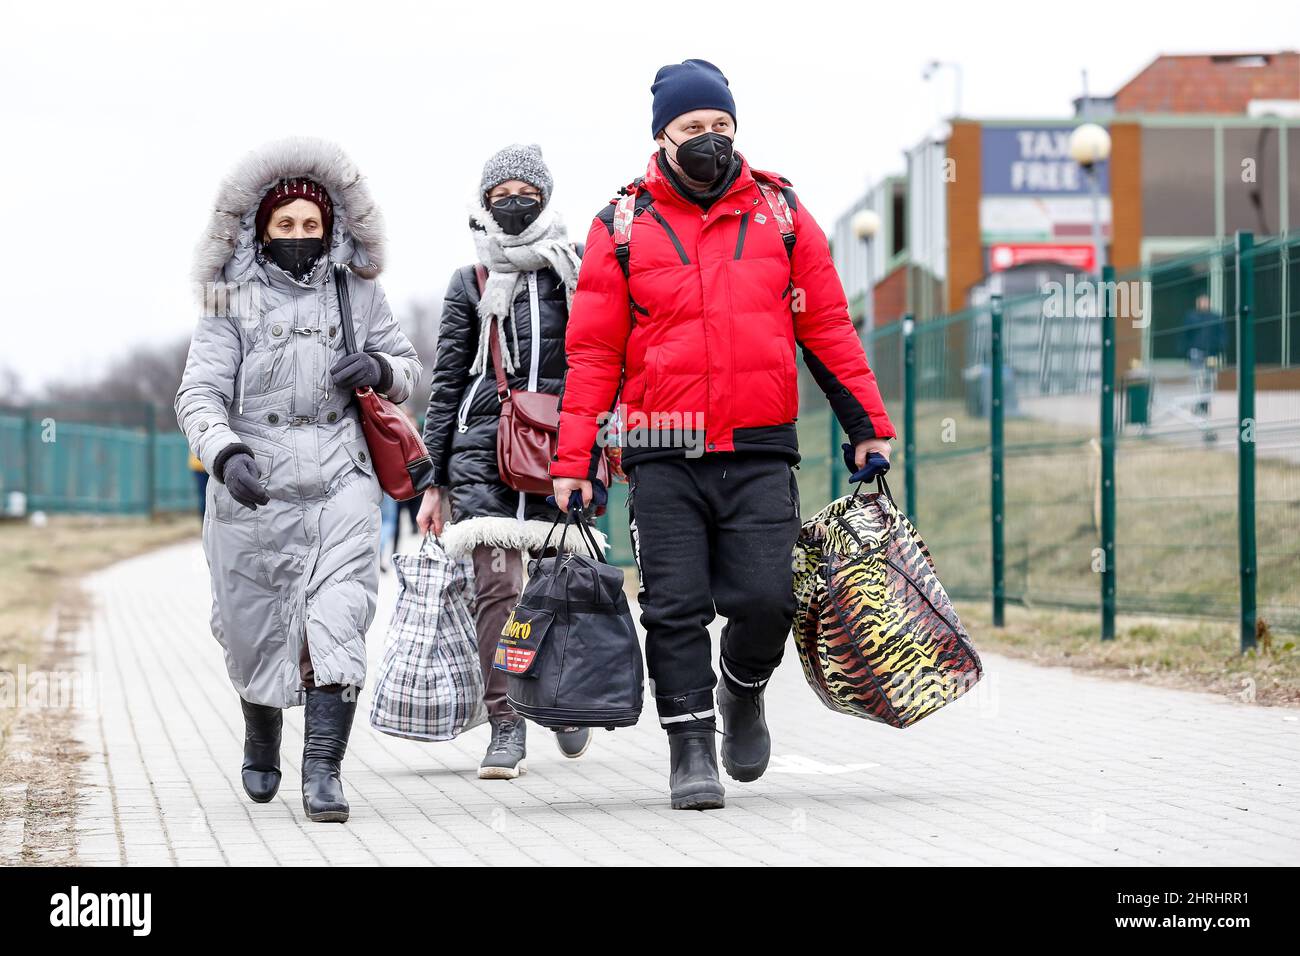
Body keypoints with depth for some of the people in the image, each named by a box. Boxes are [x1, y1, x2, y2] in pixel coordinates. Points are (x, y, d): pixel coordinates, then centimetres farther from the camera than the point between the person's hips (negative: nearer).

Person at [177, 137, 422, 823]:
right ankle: (262, 739, 40)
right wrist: (226, 455, -26)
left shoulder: (357, 296, 9)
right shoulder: (233, 304, 2)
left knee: (336, 625, -15)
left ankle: (322, 772, -16)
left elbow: (409, 368, 20)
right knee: (255, 636, 11)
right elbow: (199, 393, -7)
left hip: (341, 488, 0)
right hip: (254, 496, 0)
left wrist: (379, 371, -5)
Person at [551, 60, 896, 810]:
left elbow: (828, 327, 13)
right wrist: (575, 462, 0)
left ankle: (744, 689, 24)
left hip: (761, 452, 1)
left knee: (765, 600, -7)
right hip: (664, 457, 0)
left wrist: (868, 426, 9)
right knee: (676, 607, -2)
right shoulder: (624, 227, 5)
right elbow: (594, 351, 6)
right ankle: (691, 747, 8)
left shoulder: (781, 212, 9)